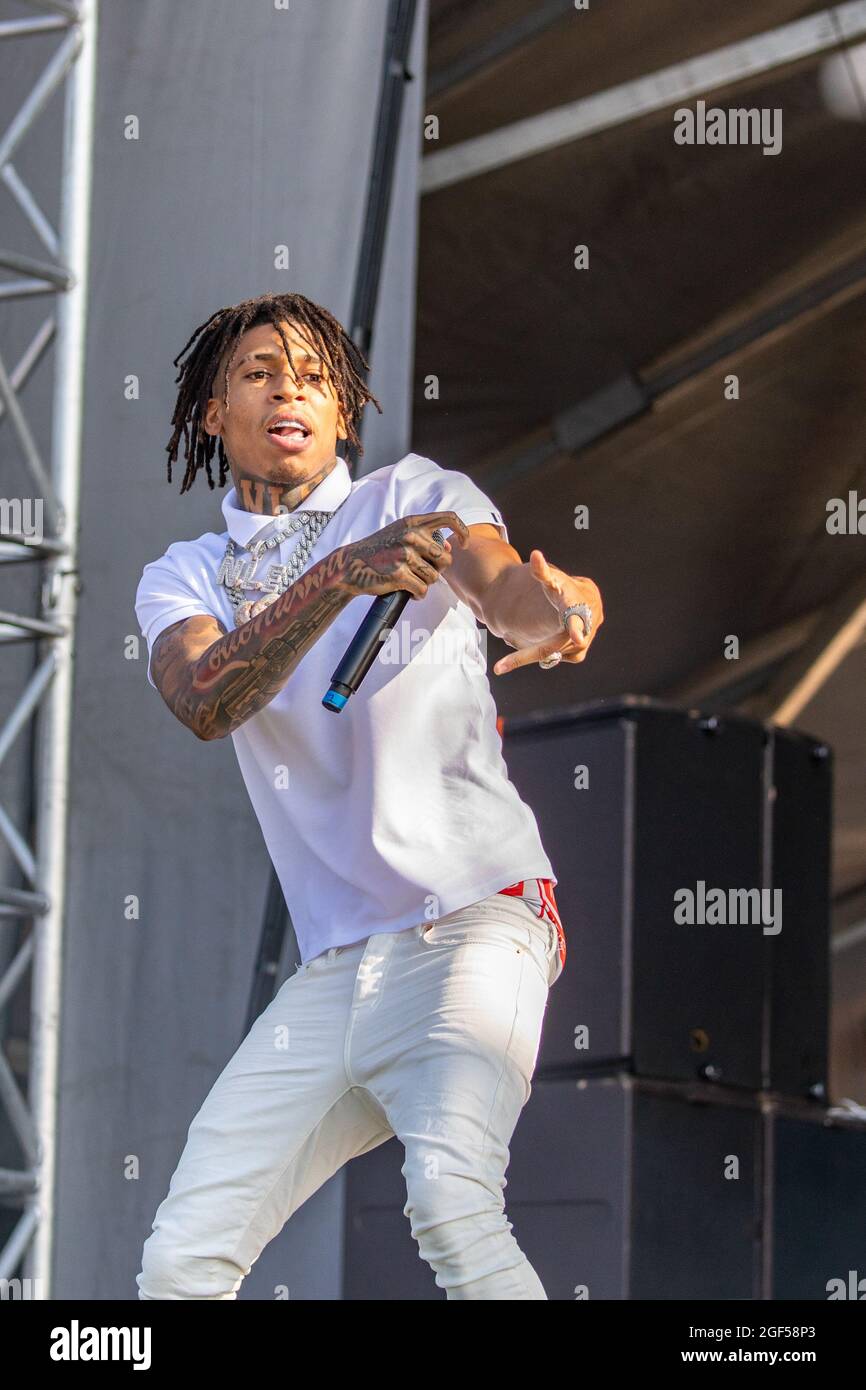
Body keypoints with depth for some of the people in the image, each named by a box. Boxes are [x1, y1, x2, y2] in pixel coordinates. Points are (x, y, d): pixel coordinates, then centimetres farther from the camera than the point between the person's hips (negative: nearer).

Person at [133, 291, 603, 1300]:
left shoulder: (414, 497, 5)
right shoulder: (183, 580, 13)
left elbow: (500, 582, -17)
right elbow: (205, 705, -11)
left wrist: (554, 609, -43)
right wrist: (340, 576, -27)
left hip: (472, 918, -5)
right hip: (331, 969, 5)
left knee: (450, 1201, -29)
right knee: (179, 1263, -1)